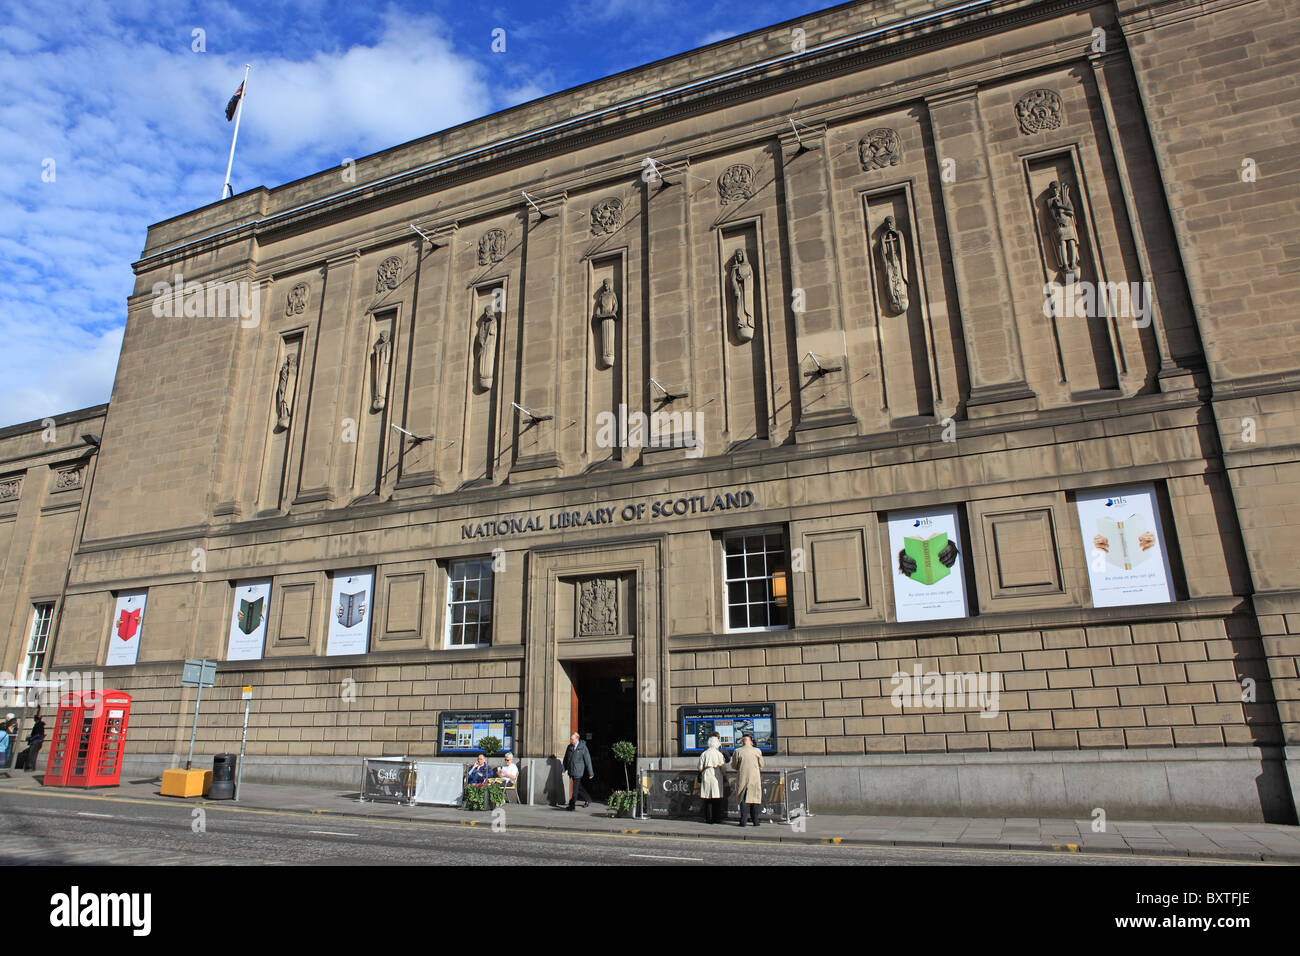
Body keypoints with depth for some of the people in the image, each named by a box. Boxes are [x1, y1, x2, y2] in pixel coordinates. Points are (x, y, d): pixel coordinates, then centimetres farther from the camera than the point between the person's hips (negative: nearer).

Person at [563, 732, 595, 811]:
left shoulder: (583, 747, -10)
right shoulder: (569, 747, 5)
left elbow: (588, 760, -6)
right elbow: (566, 759, 12)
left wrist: (591, 773, -4)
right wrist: (564, 770, 4)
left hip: (578, 771, -6)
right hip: (571, 771, 6)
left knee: (575, 789, -6)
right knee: (579, 787, 16)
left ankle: (572, 805, 0)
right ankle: (588, 799, 34)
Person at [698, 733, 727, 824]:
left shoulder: (704, 754, 1)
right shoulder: (719, 754, -3)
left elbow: (700, 767, 2)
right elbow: (723, 767, -2)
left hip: (706, 775, 1)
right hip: (717, 776, -1)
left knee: (708, 798, 6)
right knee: (717, 798, 5)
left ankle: (709, 818, 5)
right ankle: (717, 818, 5)